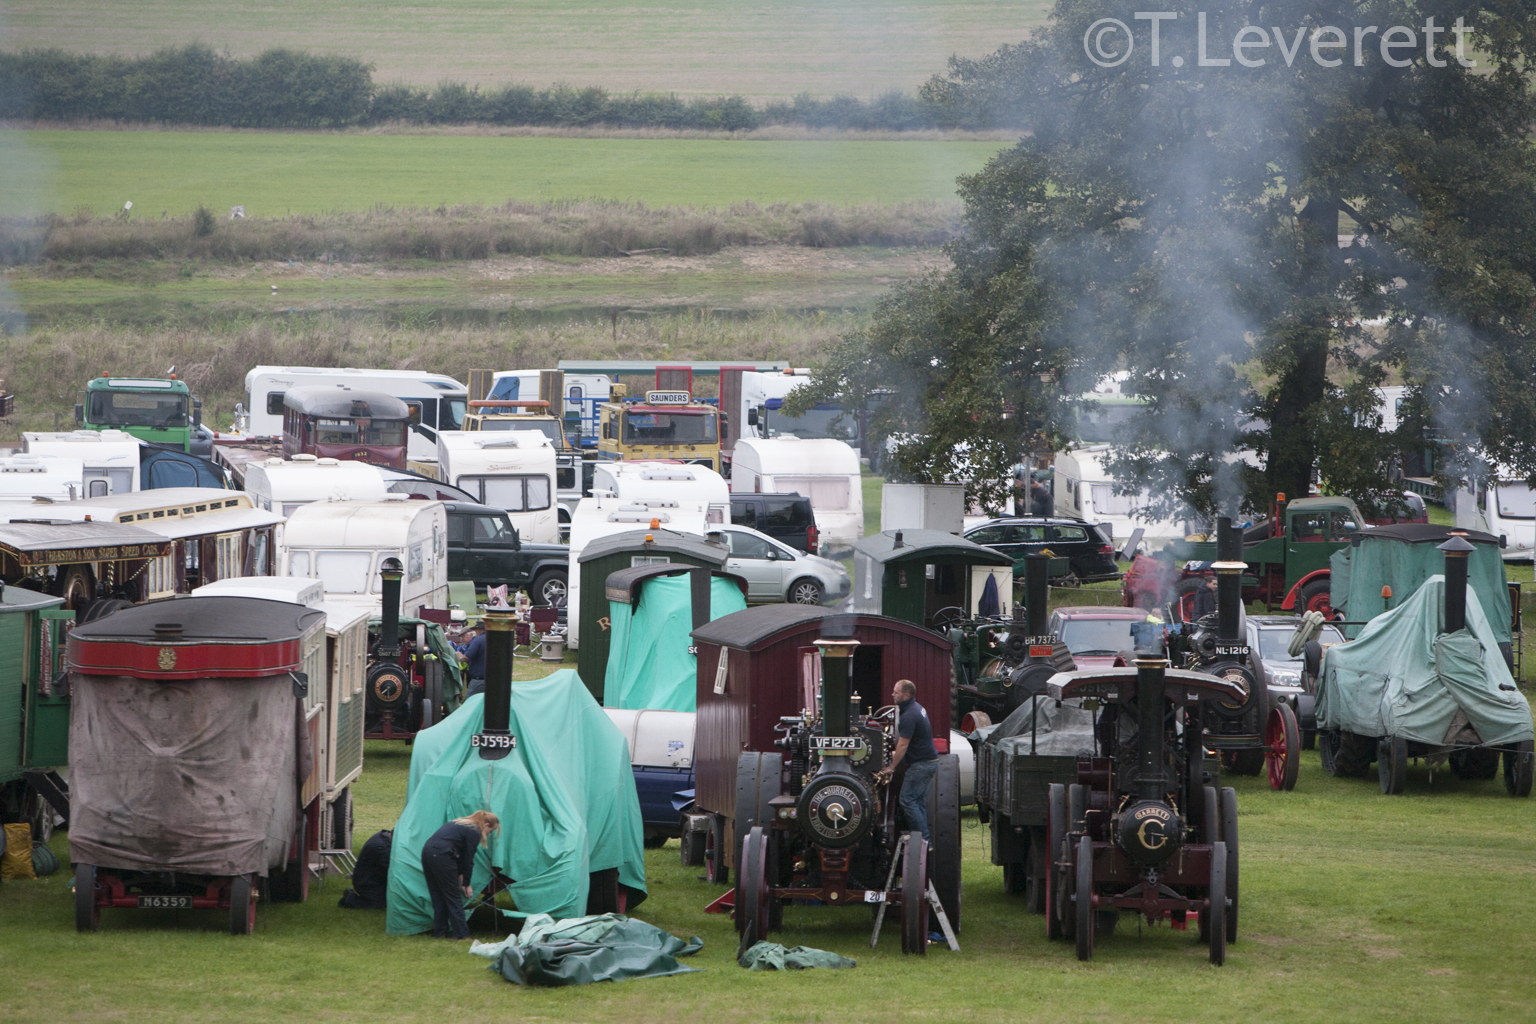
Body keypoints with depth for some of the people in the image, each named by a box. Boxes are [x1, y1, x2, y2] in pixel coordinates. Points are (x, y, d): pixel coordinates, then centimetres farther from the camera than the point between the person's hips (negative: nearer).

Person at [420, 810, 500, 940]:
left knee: (438, 896, 15)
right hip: (441, 855, -9)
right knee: (453, 897, -1)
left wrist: (460, 875, 23)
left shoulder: (461, 824, 25)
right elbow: (468, 860, 1)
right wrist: (466, 884, 10)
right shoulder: (474, 832, -2)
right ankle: (461, 934, 2)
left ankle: (440, 933, 19)